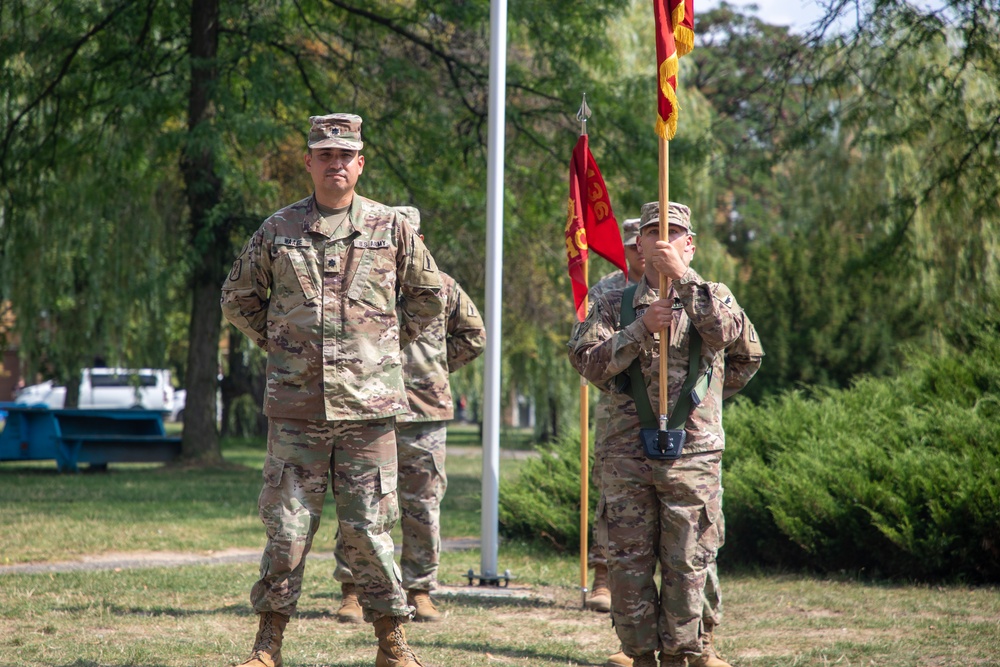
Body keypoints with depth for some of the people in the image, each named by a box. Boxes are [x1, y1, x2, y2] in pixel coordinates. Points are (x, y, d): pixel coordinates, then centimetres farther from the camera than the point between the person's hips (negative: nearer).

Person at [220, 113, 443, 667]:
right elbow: (238, 298, 18)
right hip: (295, 406, 1)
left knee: (368, 528, 1)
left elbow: (428, 293, 18)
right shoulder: (277, 230, 7)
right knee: (287, 524, 2)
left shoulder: (390, 227, 6)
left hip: (368, 405, -1)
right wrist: (277, 343, 12)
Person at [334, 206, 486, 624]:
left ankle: (420, 591, 13)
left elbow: (473, 335, 19)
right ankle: (351, 593, 3)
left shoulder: (441, 286, 10)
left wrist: (436, 369, 10)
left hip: (425, 410, 2)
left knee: (422, 504, 5)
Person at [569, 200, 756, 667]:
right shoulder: (615, 305, 10)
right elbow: (587, 361, -4)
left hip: (692, 454, -1)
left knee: (687, 566, 1)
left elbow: (726, 331, -16)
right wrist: (642, 328, -13)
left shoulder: (711, 297, 8)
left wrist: (683, 277, -21)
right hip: (627, 455, 1)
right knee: (628, 565, 2)